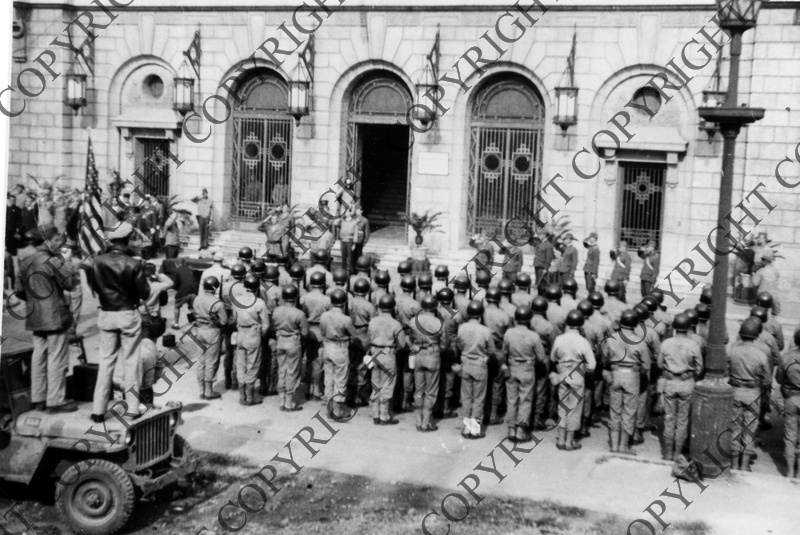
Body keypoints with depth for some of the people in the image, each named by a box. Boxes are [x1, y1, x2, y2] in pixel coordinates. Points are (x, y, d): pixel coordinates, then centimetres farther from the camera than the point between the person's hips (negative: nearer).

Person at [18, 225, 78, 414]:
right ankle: (55, 401, 4)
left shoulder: (25, 262, 7)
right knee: (56, 359, 0)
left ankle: (38, 399, 20)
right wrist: (67, 262, -4)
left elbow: (19, 290, 11)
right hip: (55, 317, -7)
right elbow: (70, 283, -12)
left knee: (39, 357, 13)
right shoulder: (53, 261, -16)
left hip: (35, 318, 7)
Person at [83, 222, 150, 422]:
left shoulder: (96, 262, -7)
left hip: (106, 314, 3)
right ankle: (132, 407, 12)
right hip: (129, 314, -2)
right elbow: (144, 293, -10)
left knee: (106, 360, 11)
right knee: (130, 361, 8)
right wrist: (143, 278, 6)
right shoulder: (134, 264, -16)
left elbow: (93, 287, 4)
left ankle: (98, 410, 11)